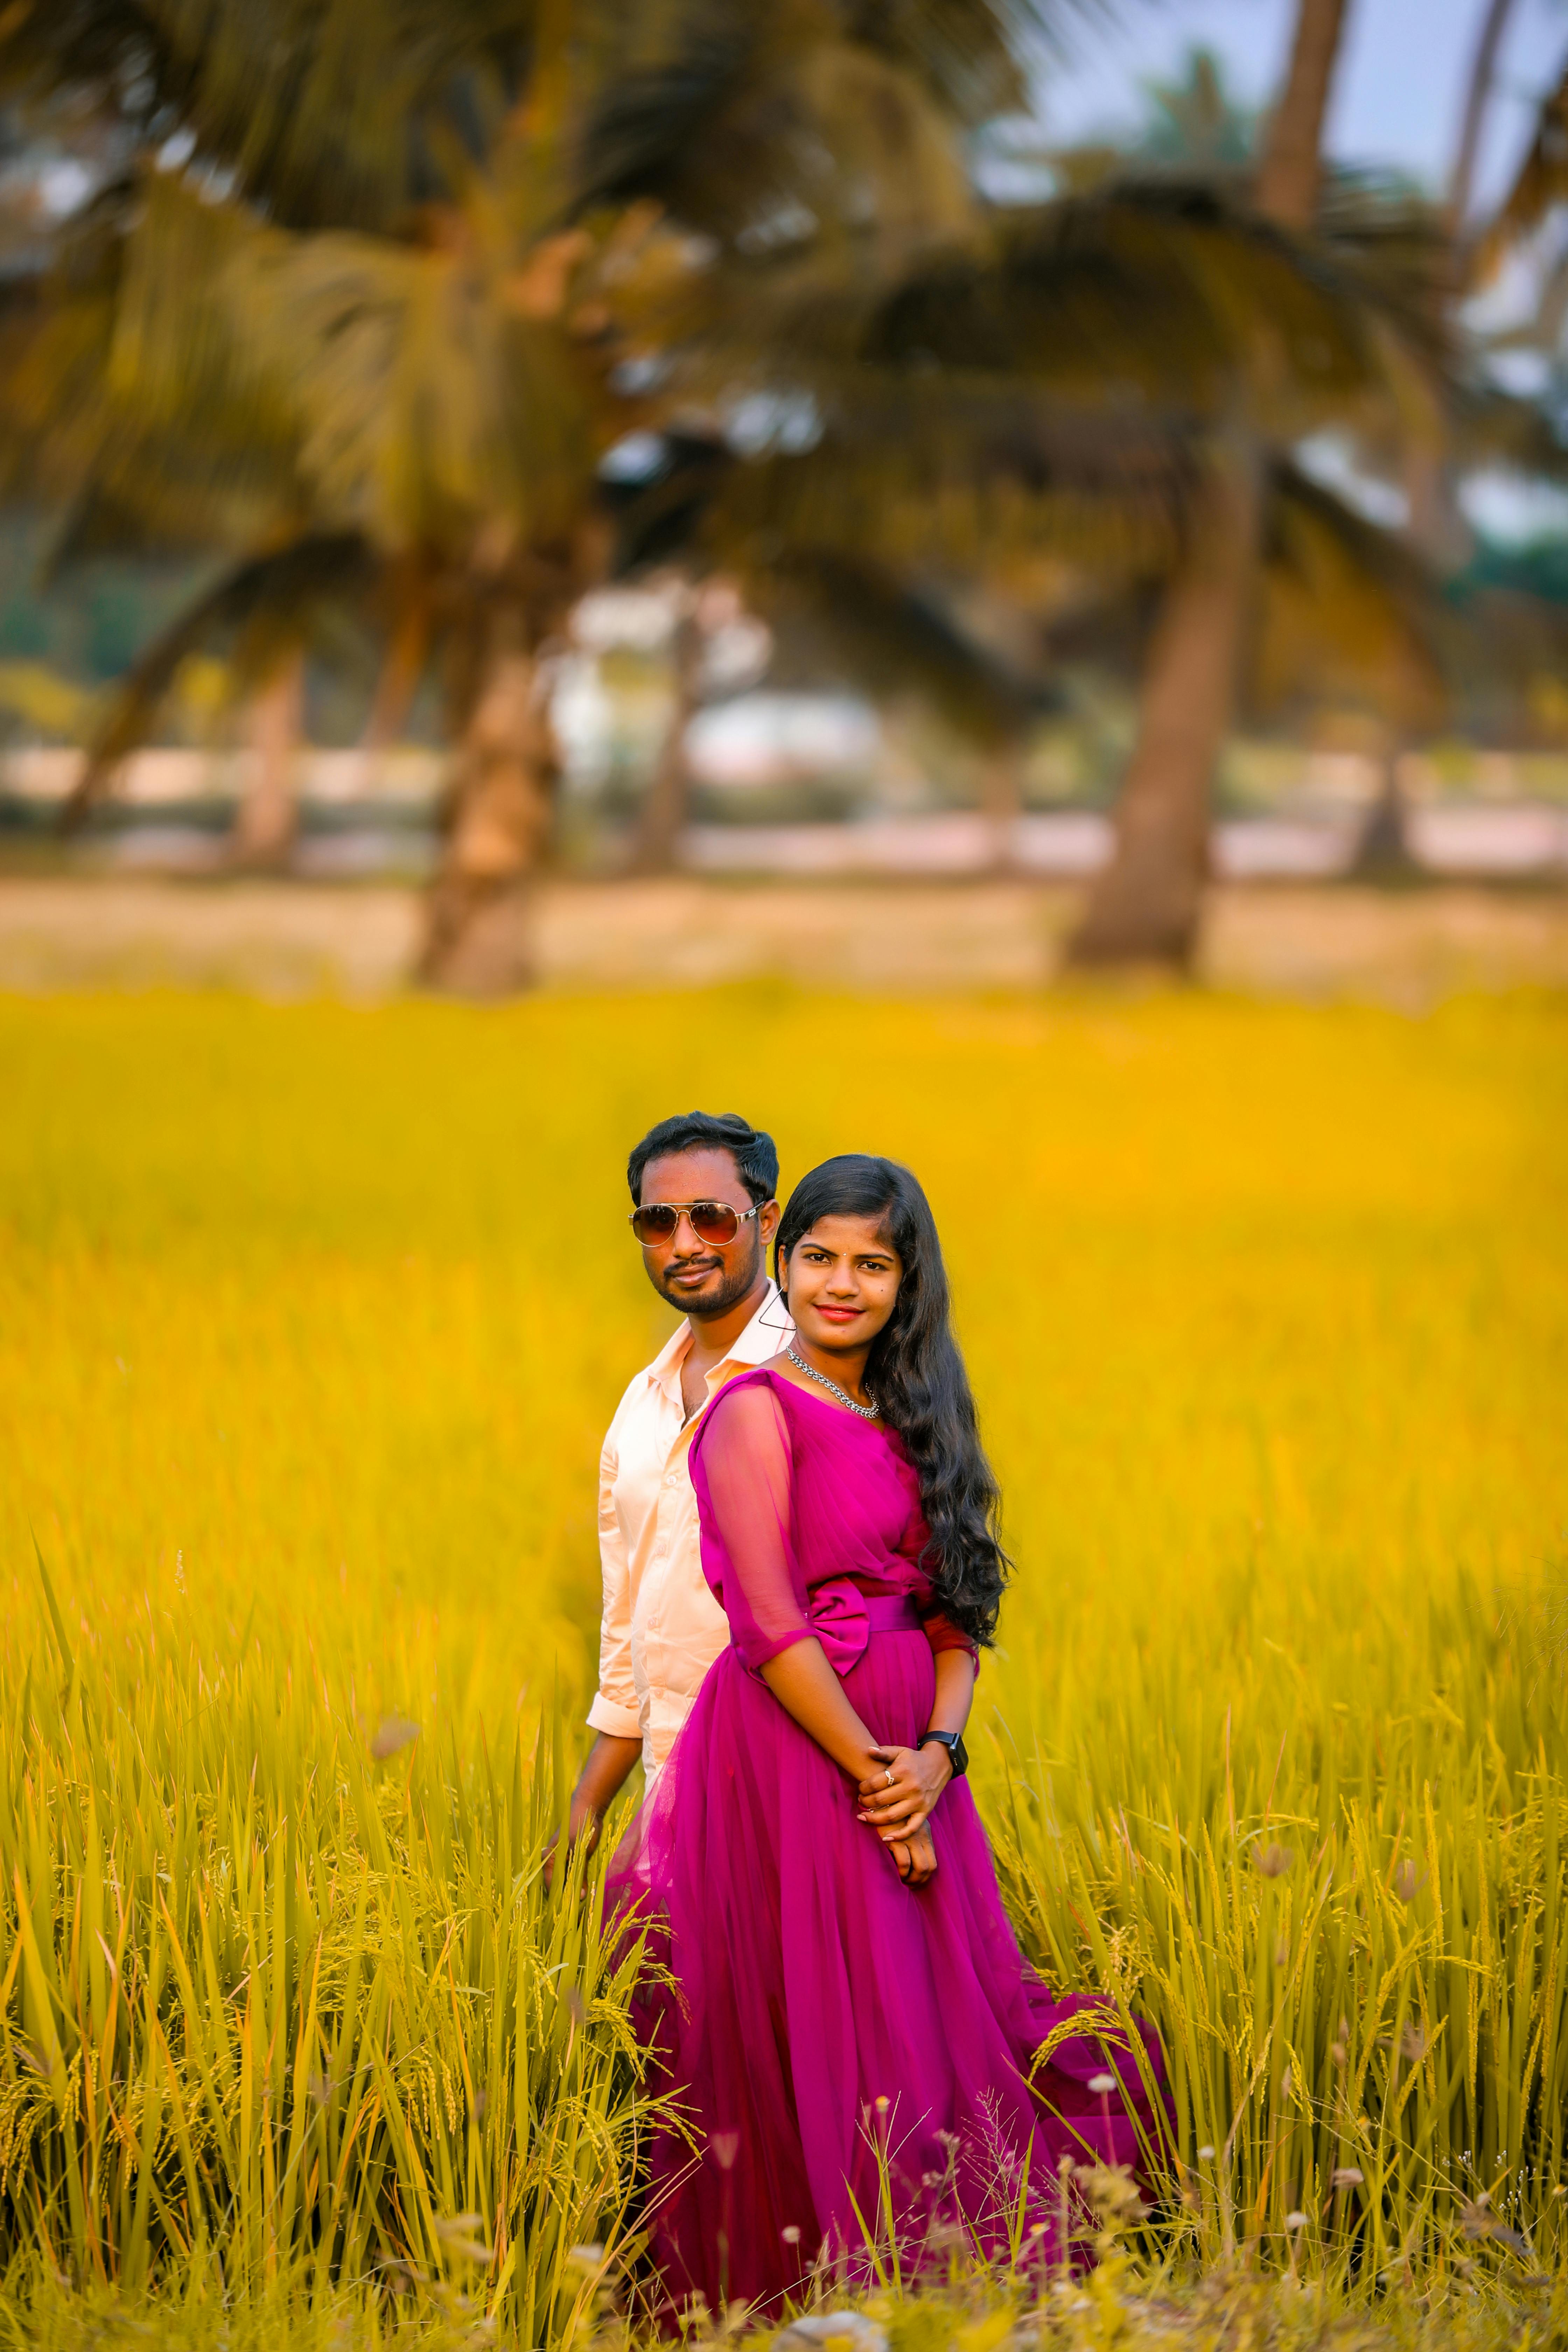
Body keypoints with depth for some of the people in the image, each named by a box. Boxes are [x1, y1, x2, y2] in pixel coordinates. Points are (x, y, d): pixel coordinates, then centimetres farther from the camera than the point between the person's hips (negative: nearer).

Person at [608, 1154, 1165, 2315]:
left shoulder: (914, 1421, 15)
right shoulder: (758, 1412, -6)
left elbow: (956, 1623, 10)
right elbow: (771, 1627, -14)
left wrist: (938, 1753, -8)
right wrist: (875, 1780, -14)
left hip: (906, 1771, 7)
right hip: (793, 1755, -7)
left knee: (937, 2030, 5)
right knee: (816, 2058, -5)